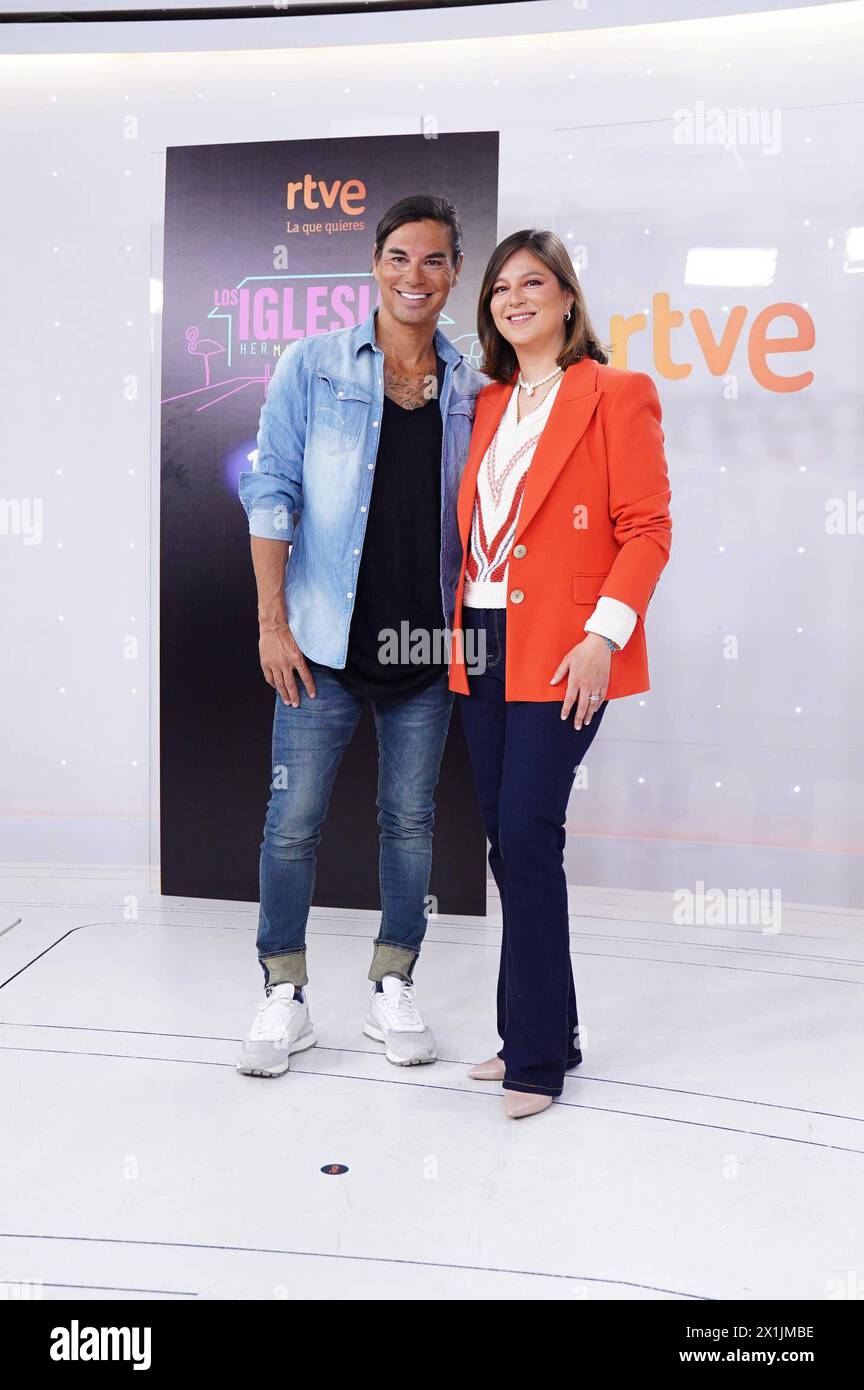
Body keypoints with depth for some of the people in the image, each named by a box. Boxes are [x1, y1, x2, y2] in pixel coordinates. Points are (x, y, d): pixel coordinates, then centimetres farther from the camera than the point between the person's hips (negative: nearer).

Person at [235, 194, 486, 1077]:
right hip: (324, 641, -2)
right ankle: (283, 997, 20)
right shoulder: (313, 367, 1)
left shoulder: (472, 387, 7)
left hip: (427, 642, 2)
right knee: (293, 820, 3)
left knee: (410, 820, 10)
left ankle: (393, 989, 27)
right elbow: (273, 493, -2)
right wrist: (272, 619, -8)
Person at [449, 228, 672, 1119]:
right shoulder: (489, 405, 18)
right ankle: (541, 1033, 23)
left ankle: (536, 1057, 3)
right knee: (506, 840, 9)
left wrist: (604, 635, -18)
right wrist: (456, 625, 9)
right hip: (482, 646, 7)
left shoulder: (615, 395, -1)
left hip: (561, 651, -6)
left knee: (527, 836, -11)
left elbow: (646, 527, -8)